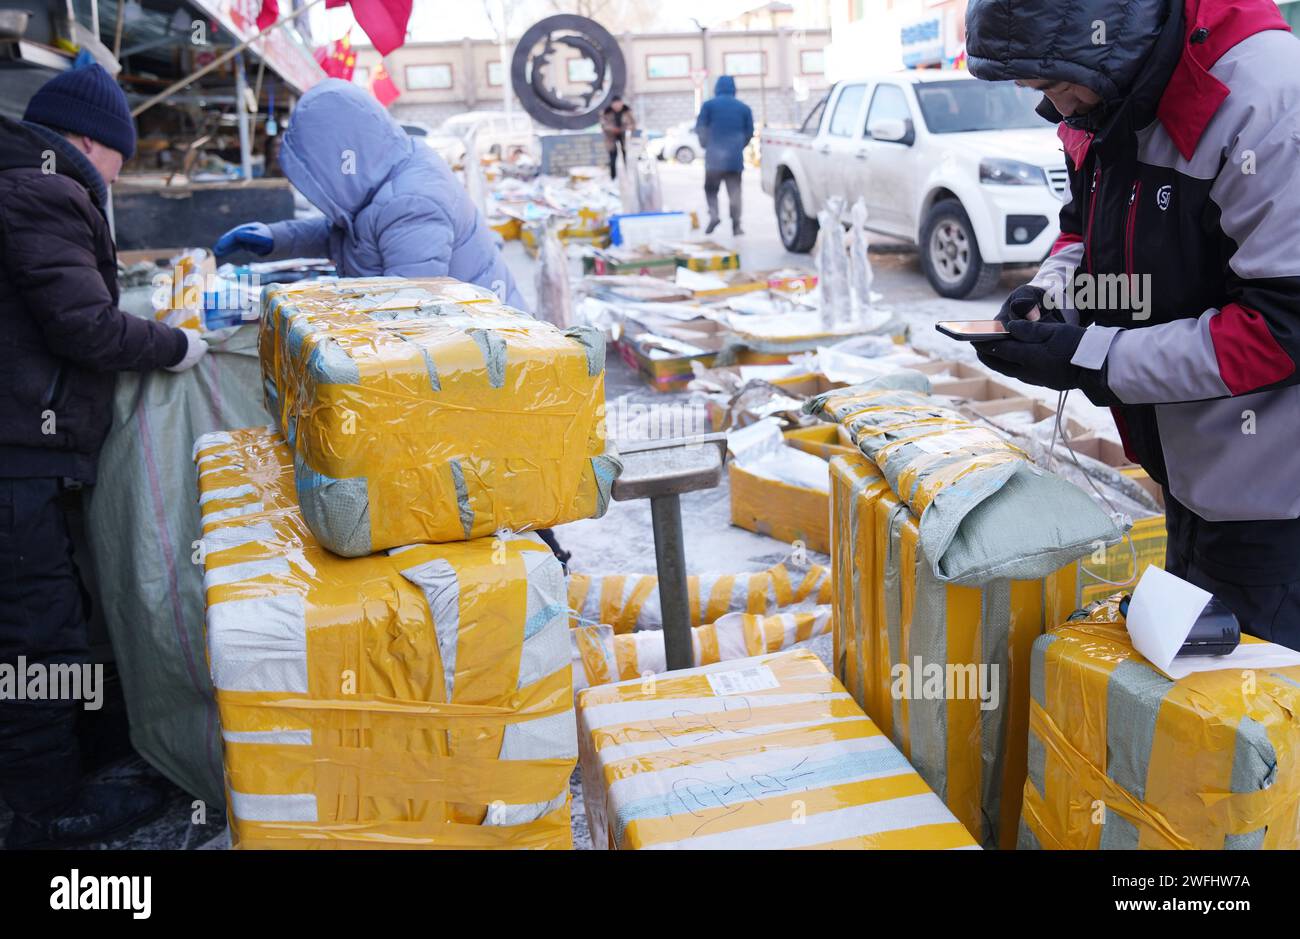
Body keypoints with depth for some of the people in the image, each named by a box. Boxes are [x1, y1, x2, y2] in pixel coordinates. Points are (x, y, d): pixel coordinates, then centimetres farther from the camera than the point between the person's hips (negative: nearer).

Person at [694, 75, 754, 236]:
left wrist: (705, 145, 15)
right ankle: (736, 225, -1)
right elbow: (749, 132, 10)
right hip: (735, 157, 1)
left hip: (714, 155, -1)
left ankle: (713, 214, -11)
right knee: (734, 189, 5)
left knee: (711, 187, 11)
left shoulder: (709, 105, 1)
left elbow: (700, 128, 0)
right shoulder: (744, 108, 8)